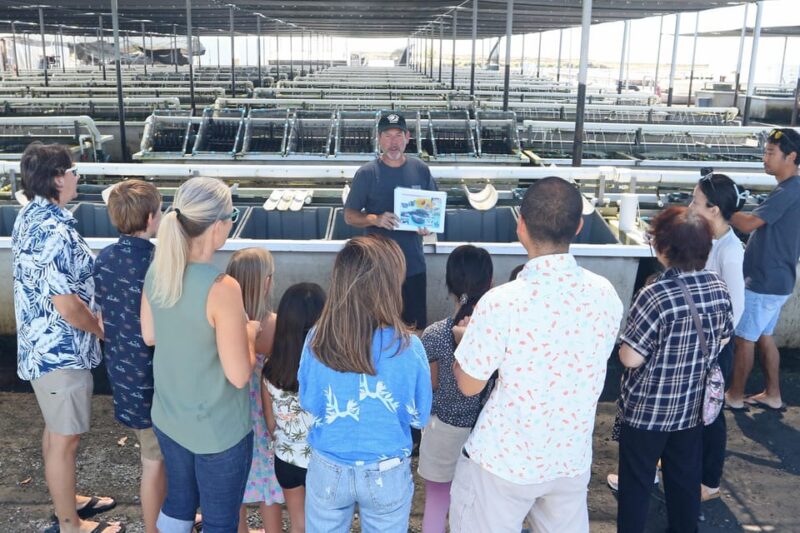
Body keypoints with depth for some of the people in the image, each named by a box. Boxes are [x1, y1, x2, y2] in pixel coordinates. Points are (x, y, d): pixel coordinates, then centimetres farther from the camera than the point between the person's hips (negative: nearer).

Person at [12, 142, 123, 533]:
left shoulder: (31, 216, 5)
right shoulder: (55, 231, -26)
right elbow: (67, 305, -27)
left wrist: (91, 321, 15)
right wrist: (102, 329, -9)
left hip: (42, 344, 10)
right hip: (61, 351, -10)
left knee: (57, 429, 23)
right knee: (65, 439, 5)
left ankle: (66, 499, 41)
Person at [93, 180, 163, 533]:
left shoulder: (105, 258, -1)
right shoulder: (155, 265, -25)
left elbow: (103, 317, 9)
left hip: (121, 370, 8)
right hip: (151, 376, -8)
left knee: (155, 454, 24)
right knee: (155, 461, 11)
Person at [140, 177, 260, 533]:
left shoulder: (157, 270, -7)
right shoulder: (222, 289, -28)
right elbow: (239, 376, -22)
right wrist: (249, 332, -6)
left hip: (168, 417, 7)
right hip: (217, 428, -7)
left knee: (179, 501, 27)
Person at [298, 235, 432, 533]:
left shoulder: (316, 340, -16)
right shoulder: (407, 348, -22)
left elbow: (308, 404, -1)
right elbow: (420, 418, -8)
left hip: (327, 470, 2)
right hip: (387, 474, -1)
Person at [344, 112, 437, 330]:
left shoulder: (421, 170, 3)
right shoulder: (367, 173, -6)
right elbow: (350, 216, -2)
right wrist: (375, 219, -21)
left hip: (414, 264, 3)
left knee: (416, 326, 11)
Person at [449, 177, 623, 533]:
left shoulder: (502, 303, -25)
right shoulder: (605, 295, -9)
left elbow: (468, 385, -11)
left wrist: (464, 336, 7)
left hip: (503, 462, -4)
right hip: (573, 460, 5)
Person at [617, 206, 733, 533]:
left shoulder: (655, 296, -28)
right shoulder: (719, 287, -7)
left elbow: (630, 358, -24)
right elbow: (723, 339, 8)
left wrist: (624, 346, -5)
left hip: (647, 408, -6)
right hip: (692, 405, 6)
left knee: (636, 482, 12)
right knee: (686, 477, 22)